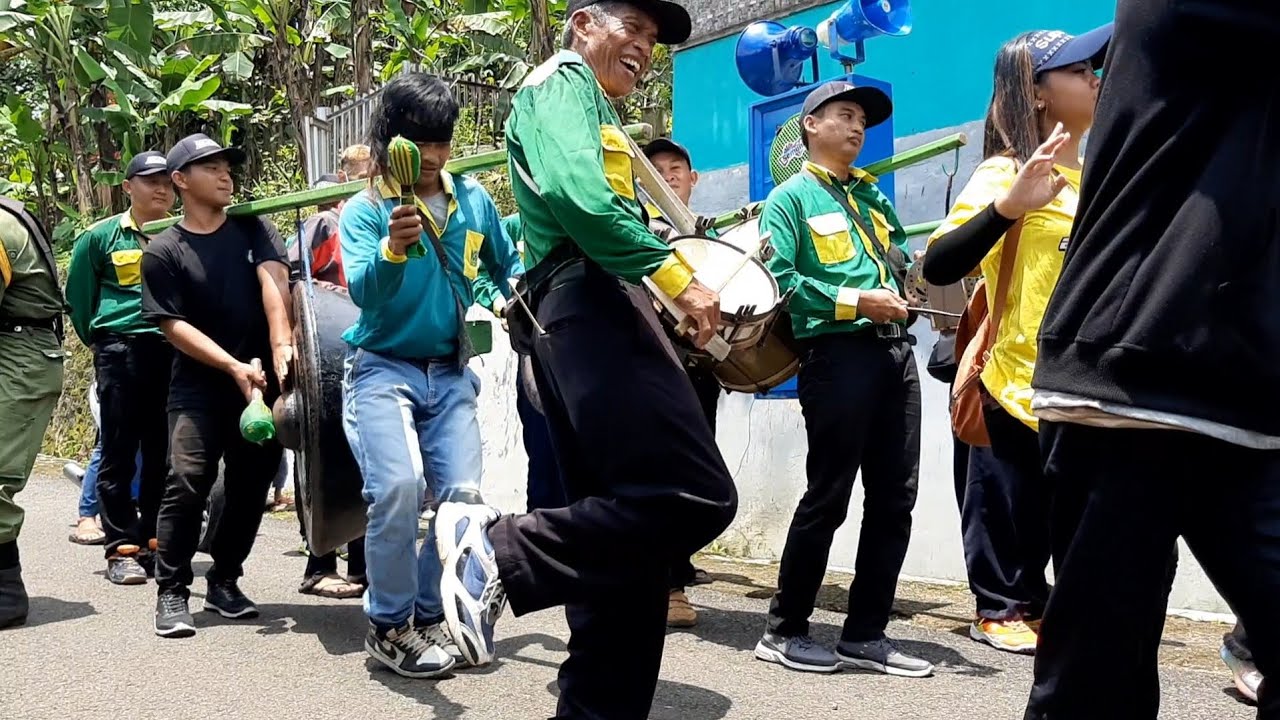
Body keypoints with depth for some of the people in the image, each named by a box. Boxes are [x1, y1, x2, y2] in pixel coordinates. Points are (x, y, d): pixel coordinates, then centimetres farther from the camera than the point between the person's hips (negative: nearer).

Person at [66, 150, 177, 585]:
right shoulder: (101, 236, 3)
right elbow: (79, 295, 12)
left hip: (173, 349, 2)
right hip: (121, 349, -2)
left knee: (163, 452, 6)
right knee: (119, 452, -1)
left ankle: (156, 542, 16)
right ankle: (122, 549, 3)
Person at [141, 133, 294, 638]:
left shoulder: (252, 229, 6)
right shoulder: (163, 252, -1)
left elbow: (273, 280, -10)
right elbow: (174, 326, -6)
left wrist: (282, 345, -27)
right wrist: (234, 366, -18)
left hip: (262, 380, 3)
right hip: (200, 384, -3)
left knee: (251, 485, 6)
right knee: (188, 483, -14)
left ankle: (224, 582, 22)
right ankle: (172, 592, -3)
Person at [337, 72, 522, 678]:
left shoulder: (473, 199, 4)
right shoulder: (364, 210, -6)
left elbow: (508, 263, 20)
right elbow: (362, 291, -22)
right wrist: (393, 250, -39)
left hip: (450, 373, 4)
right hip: (383, 368, -4)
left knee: (462, 494, -6)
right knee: (398, 485, -22)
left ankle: (428, 617, 14)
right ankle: (389, 626, -4)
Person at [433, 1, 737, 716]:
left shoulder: (589, 105, 34)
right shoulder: (564, 80, 3)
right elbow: (577, 193, -17)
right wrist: (676, 273, -17)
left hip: (582, 312, 10)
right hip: (590, 302, -10)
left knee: (628, 543, 6)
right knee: (697, 496, -20)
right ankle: (503, 548, -18)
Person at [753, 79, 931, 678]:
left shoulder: (873, 194, 23)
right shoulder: (791, 197, 1)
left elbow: (902, 258, 28)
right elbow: (776, 278, -11)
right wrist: (854, 302, -15)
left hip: (893, 351, 7)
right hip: (836, 353, -7)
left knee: (894, 497, 6)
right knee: (827, 496, -5)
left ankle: (864, 634, 15)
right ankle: (783, 632, 9)